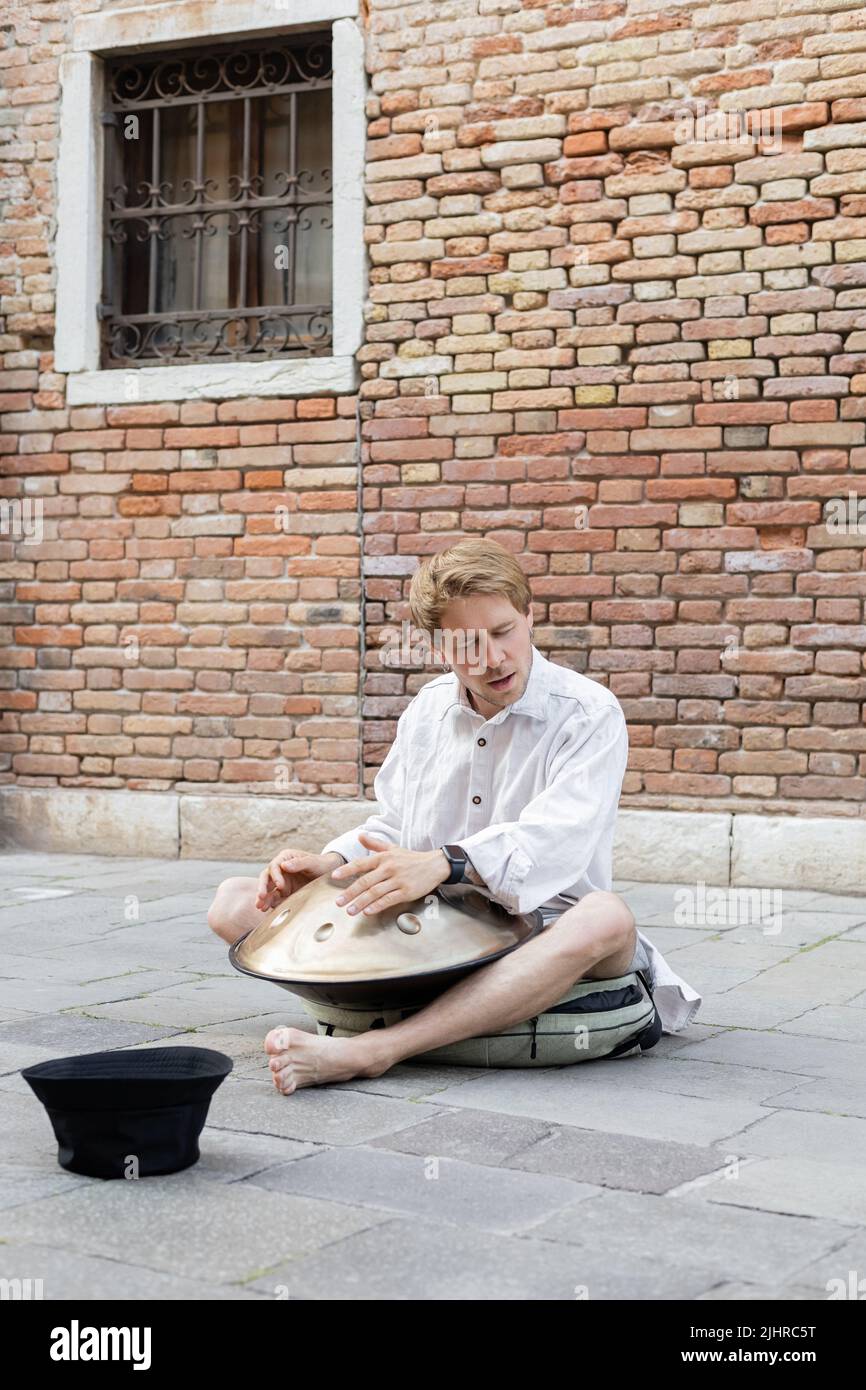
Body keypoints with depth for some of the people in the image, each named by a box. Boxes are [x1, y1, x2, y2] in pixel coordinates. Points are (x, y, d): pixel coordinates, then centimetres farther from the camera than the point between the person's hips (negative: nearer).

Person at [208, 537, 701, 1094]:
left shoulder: (590, 713, -9)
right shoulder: (427, 709, 10)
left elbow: (553, 841, -24)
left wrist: (442, 864, -42)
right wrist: (329, 865, -8)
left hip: (537, 928, -5)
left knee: (607, 918, -41)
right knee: (238, 902, -6)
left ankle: (371, 1049, -48)